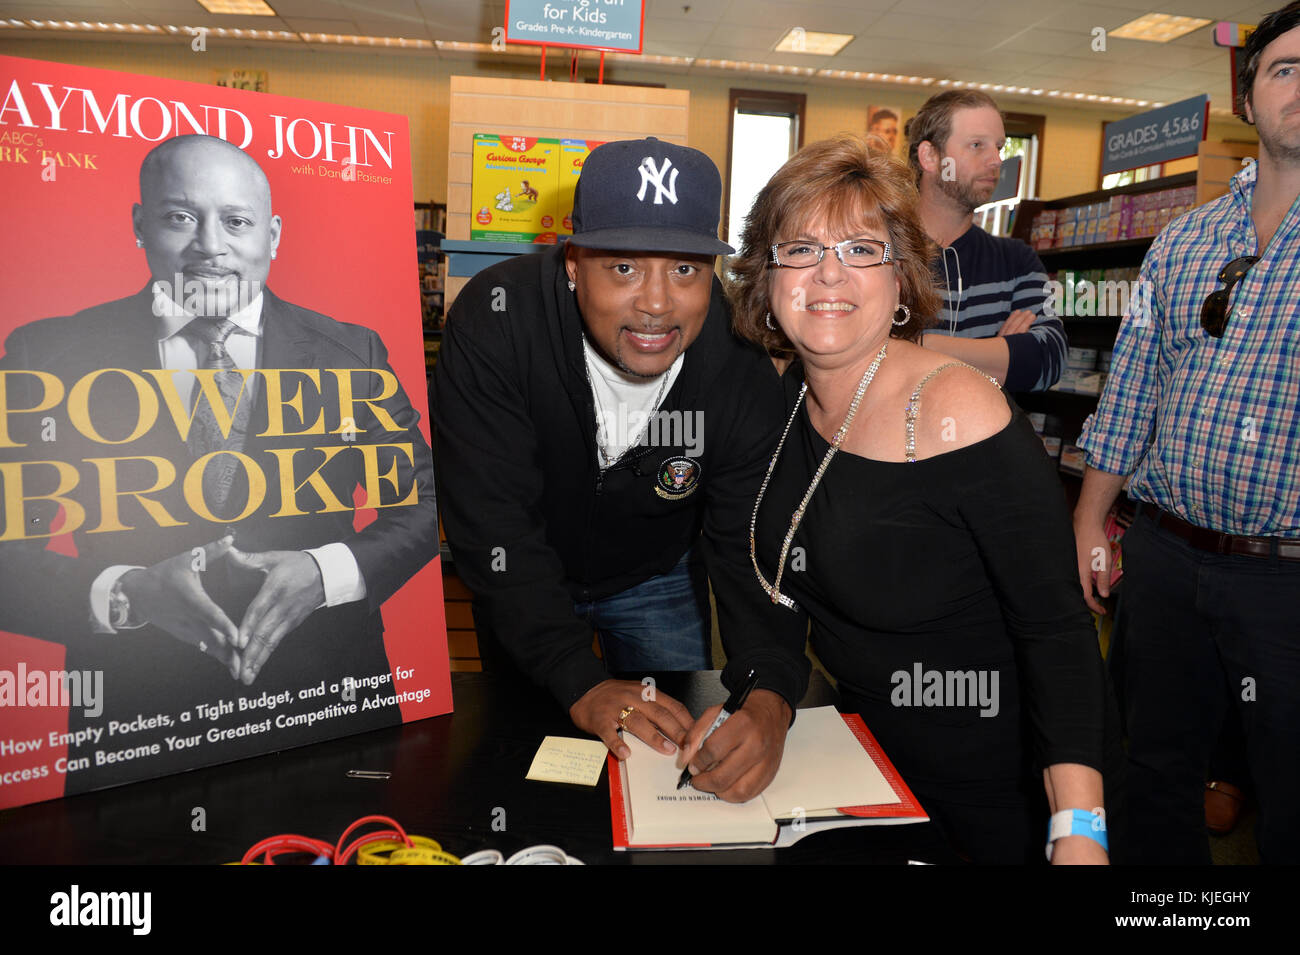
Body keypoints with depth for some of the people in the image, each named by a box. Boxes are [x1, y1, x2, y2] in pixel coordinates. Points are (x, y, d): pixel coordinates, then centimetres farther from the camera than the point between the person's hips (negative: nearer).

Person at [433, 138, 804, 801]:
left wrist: (769, 697, -44)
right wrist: (582, 684, -39)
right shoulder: (495, 321, -33)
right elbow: (491, 522, -32)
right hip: (523, 577, 0)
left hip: (658, 578, 1)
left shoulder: (743, 365, -27)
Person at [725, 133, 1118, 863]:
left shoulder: (960, 414, -25)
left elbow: (1056, 626, -25)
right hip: (870, 753, 6)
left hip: (992, 779, -5)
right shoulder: (793, 394, -5)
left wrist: (1079, 829, -31)